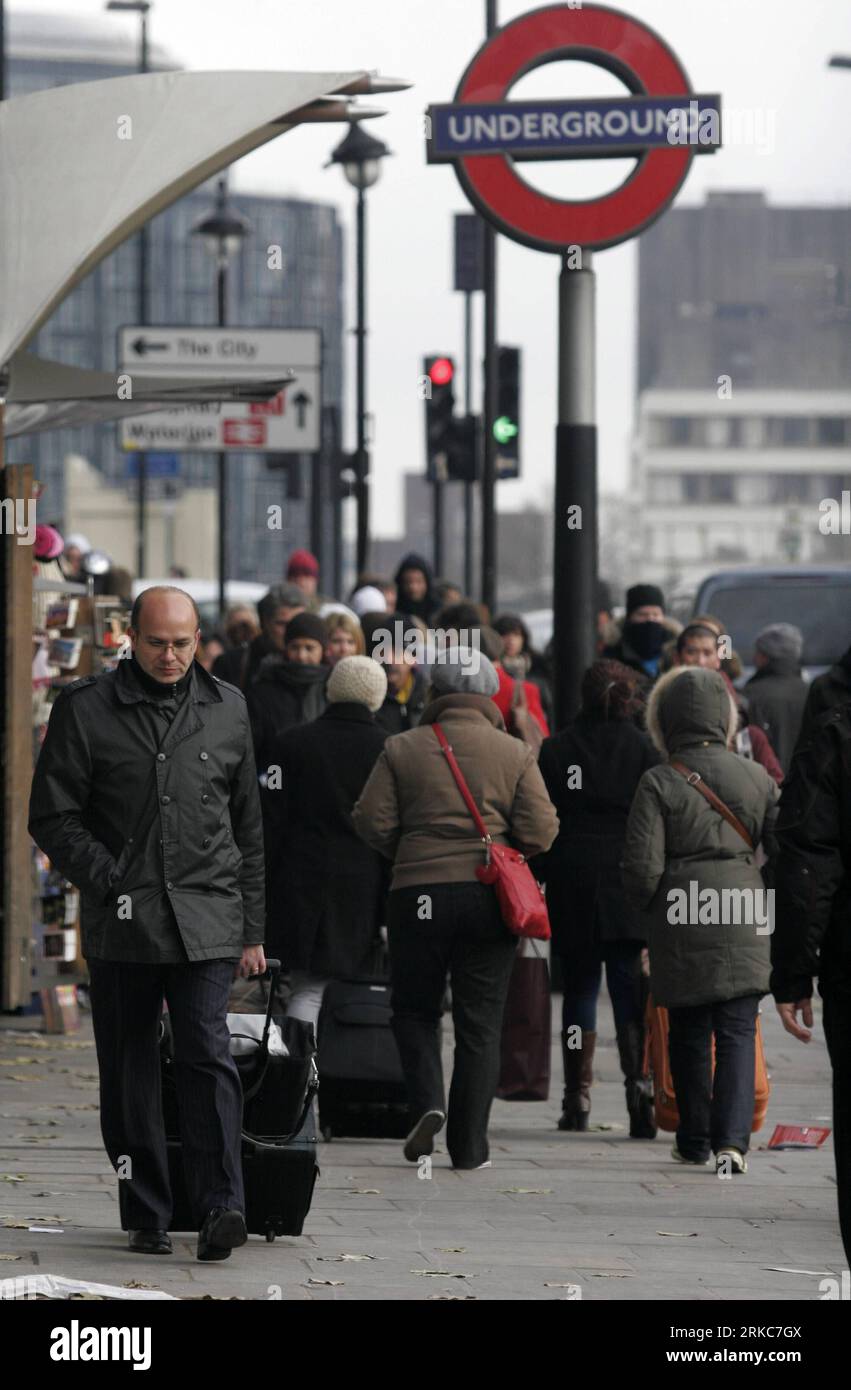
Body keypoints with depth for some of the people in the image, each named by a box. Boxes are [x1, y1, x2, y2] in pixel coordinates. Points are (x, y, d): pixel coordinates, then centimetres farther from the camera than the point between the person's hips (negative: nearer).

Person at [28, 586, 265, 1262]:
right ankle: (148, 1216, 11)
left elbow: (248, 827, 17)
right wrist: (112, 884, -10)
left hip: (206, 920, 0)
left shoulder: (226, 709, 11)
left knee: (208, 1055, -13)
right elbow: (53, 817, 1)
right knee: (129, 1073, 3)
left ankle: (222, 1206, -18)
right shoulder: (85, 709, 2)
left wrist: (252, 930, 14)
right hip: (121, 924, 0)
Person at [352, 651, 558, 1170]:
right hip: (490, 895, 0)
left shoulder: (402, 749, 2)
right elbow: (540, 831, -4)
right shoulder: (515, 754, 2)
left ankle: (428, 1101, -8)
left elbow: (373, 820, -2)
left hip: (419, 893, 0)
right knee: (480, 1022, 5)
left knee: (415, 1009, 16)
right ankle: (469, 1144, 4)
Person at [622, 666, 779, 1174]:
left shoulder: (659, 784, -8)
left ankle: (694, 1140, 21)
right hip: (744, 922, 1)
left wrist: (650, 906, 10)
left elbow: (642, 866, -10)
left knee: (690, 1035, 13)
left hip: (681, 922, -1)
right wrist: (772, 908, 20)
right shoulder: (756, 778, 1)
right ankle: (732, 1138, -14)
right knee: (738, 1032, 1)